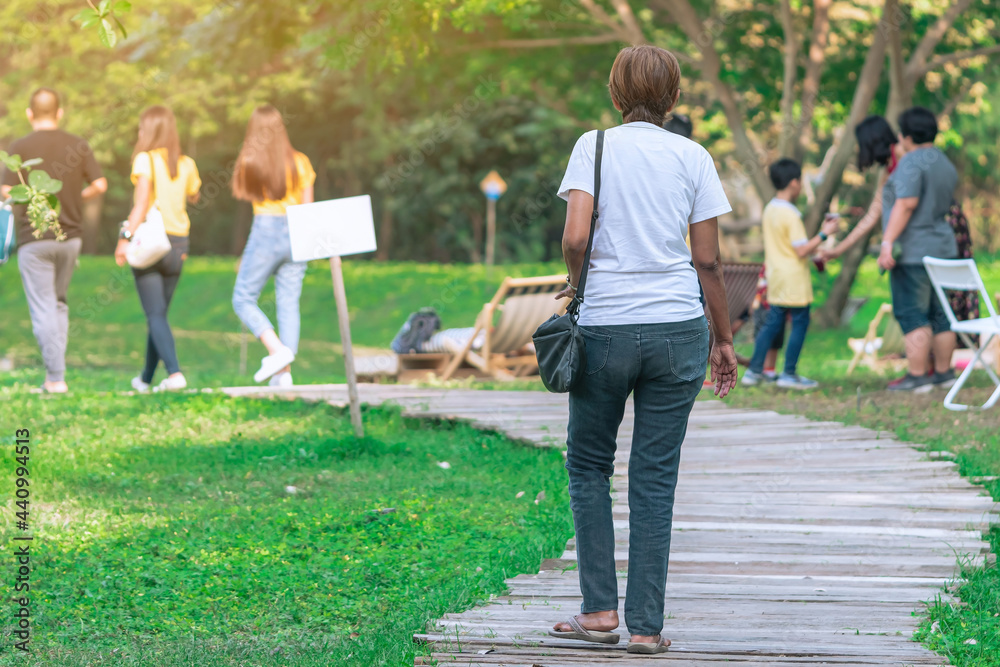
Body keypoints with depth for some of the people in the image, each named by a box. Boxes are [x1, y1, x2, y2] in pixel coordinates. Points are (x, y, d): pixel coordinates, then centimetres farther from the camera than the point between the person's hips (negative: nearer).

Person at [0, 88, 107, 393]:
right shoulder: (78, 145, 0)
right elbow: (99, 185, -3)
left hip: (35, 238, -4)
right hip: (70, 236, 4)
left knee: (43, 309, 0)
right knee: (59, 303, 18)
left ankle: (56, 378, -4)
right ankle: (55, 372, 15)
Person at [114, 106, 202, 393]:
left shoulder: (146, 159, -8)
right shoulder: (186, 165, 8)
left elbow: (142, 201, -19)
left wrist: (126, 236, -21)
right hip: (177, 243, 6)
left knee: (155, 314, -7)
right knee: (159, 313, 16)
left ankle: (174, 373, -23)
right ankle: (146, 379, 25)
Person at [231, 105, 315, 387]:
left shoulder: (250, 162, -7)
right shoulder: (300, 162, 2)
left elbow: (240, 193, 10)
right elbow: (308, 206, 6)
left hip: (266, 230, -4)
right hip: (296, 234, 4)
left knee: (243, 299, 6)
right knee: (289, 303, 6)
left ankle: (277, 350, -13)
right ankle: (284, 372, 2)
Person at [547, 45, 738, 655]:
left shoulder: (594, 146, -1)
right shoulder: (693, 157, 4)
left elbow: (575, 239, -11)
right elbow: (709, 261, 4)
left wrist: (576, 283, 10)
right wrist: (725, 341, 12)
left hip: (605, 329, -1)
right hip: (678, 329, 1)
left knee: (589, 465, 15)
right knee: (656, 478, 6)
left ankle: (601, 610, 10)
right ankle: (646, 626, 7)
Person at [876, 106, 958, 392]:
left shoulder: (912, 163, -15)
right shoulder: (946, 164, 14)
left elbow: (906, 204, -24)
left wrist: (887, 242, -24)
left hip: (913, 252, -9)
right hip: (943, 248, 9)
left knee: (912, 315, -7)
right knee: (938, 314, 12)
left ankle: (917, 376, -8)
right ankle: (943, 372, 15)